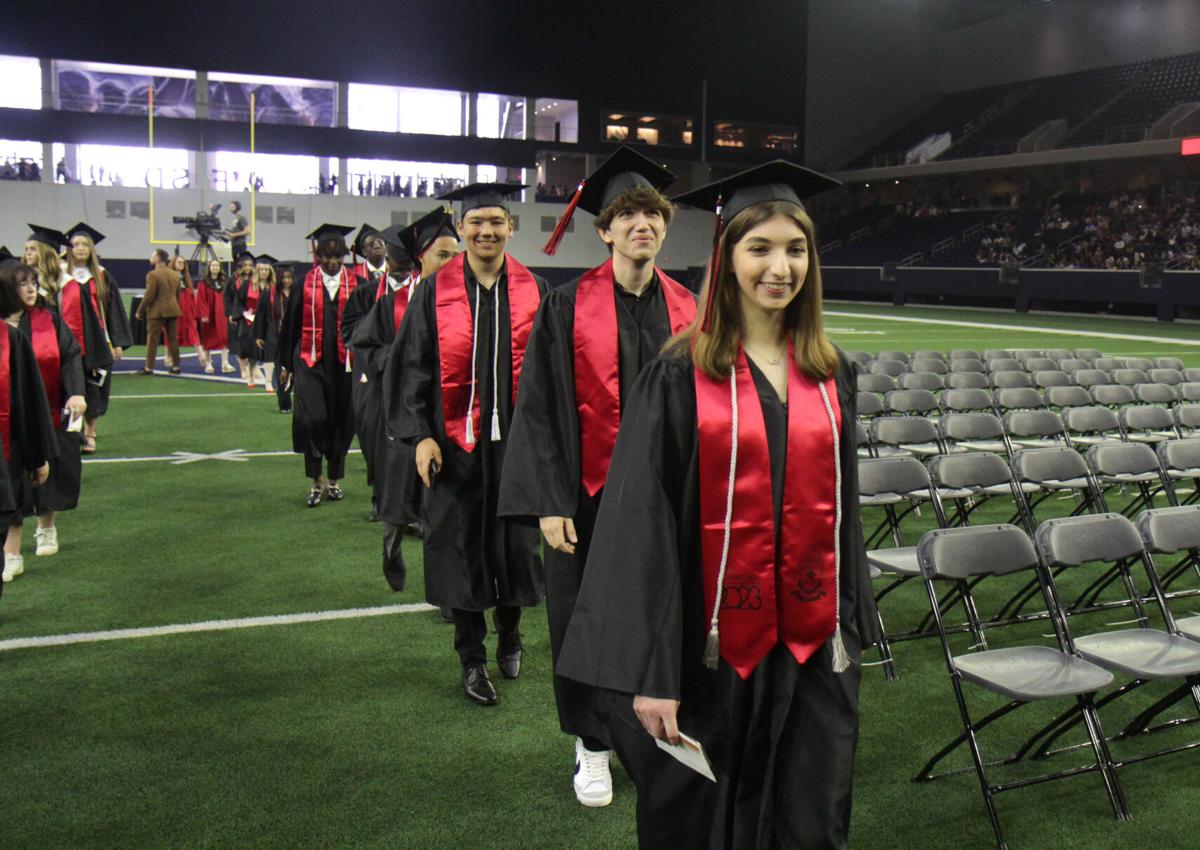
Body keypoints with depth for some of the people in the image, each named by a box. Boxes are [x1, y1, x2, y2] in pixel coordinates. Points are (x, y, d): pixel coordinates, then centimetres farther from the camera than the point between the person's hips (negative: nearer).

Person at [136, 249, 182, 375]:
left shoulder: (153, 275, -13)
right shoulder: (175, 274, 9)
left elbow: (149, 296, -14)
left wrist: (140, 311, -5)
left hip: (157, 311, -6)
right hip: (173, 310, 6)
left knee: (152, 340, -1)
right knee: (173, 338, 10)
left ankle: (149, 367, 0)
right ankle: (176, 366, 11)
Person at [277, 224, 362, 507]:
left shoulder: (356, 285, 3)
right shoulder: (305, 285, 3)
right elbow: (291, 325, 7)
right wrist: (286, 363, 7)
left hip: (344, 363, 1)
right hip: (311, 361, -1)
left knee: (340, 420, 7)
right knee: (312, 417, -12)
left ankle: (334, 479, 22)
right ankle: (317, 481, 0)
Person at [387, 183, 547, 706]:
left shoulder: (533, 291, 2)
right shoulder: (434, 292, -1)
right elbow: (412, 366, -1)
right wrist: (419, 435, -9)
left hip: (517, 437, 1)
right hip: (456, 441, -1)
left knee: (516, 541, 10)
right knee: (462, 548, 5)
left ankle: (510, 636, 35)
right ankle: (472, 659, 18)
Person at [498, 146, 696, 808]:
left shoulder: (686, 310, 4)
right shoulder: (568, 309, -6)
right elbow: (539, 408, -8)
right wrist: (549, 503, -14)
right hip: (592, 496, -2)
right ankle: (593, 745, 27)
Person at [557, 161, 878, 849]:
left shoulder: (831, 376, 5)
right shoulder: (680, 379, -9)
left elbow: (842, 506, 13)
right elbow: (643, 527, -12)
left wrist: (851, 630, 13)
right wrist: (651, 674, -16)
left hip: (812, 646, 4)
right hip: (713, 650, -4)